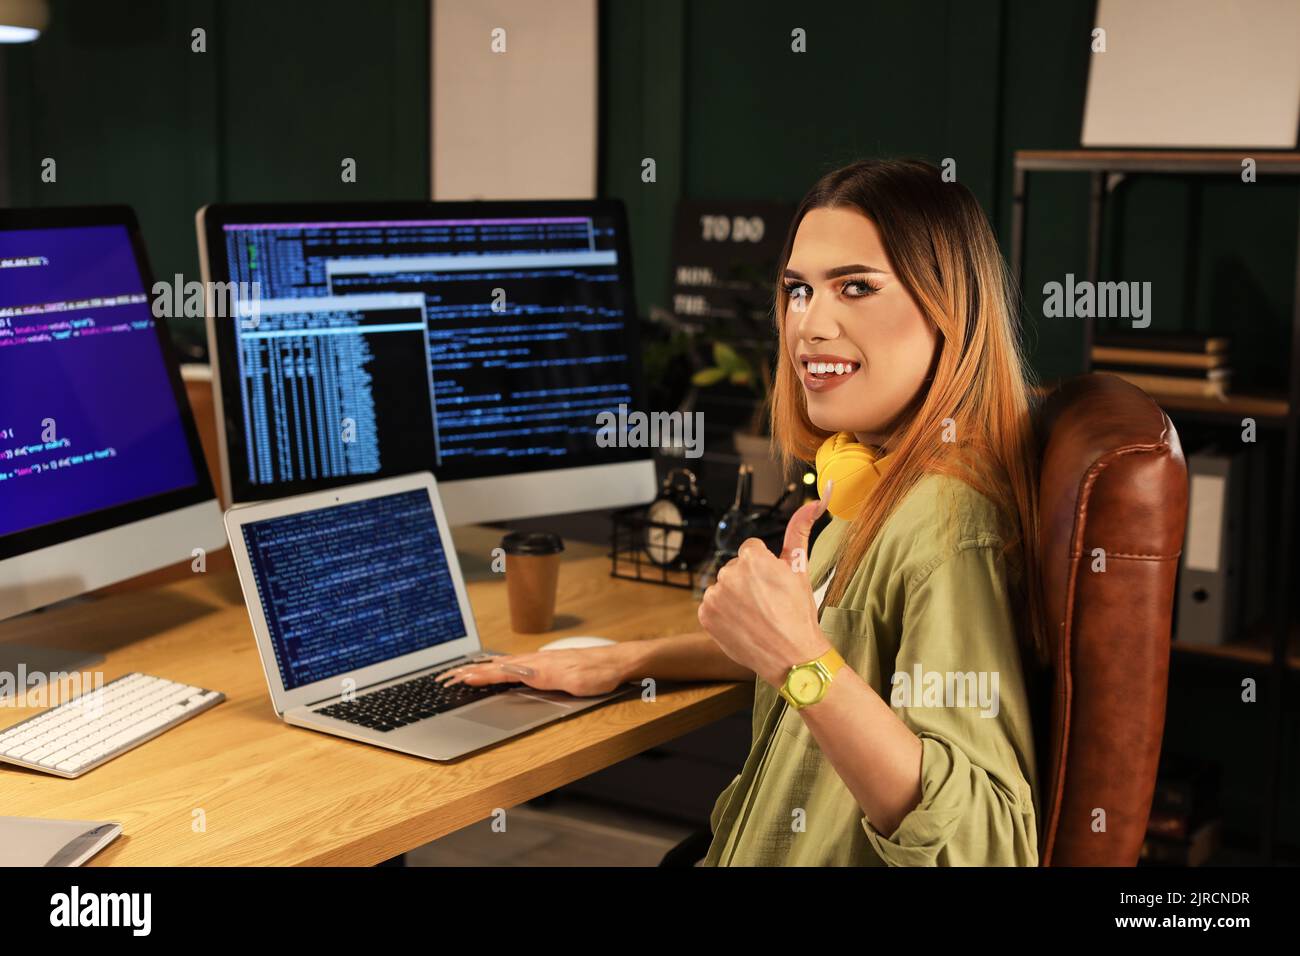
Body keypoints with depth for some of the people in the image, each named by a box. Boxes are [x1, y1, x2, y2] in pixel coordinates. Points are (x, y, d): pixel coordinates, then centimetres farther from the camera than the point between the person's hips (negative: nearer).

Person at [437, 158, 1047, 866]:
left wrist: (800, 662, -37)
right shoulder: (866, 479, 4)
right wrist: (628, 661, 17)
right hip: (757, 844, 9)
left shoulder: (946, 526, -26)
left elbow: (983, 847, -31)